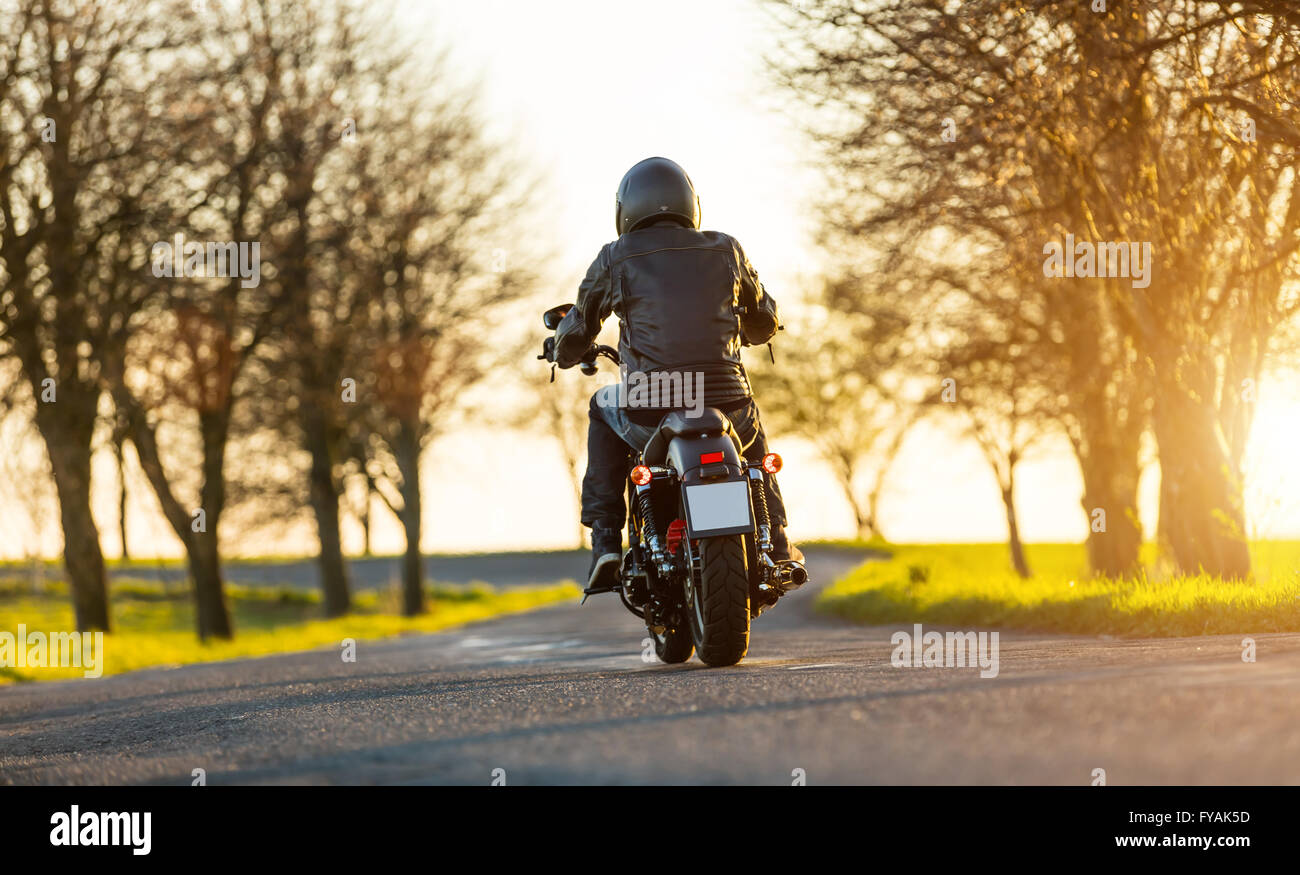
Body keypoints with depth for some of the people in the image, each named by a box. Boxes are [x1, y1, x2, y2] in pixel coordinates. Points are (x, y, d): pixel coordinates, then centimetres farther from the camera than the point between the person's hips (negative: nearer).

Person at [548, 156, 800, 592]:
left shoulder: (615, 259, 4)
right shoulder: (725, 250, 9)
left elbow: (571, 344, 13)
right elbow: (765, 324, 24)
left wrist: (564, 351, 39)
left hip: (648, 418, -2)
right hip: (724, 408, 2)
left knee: (604, 410, 33)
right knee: (752, 426, 38)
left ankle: (606, 543, 23)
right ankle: (777, 545, 29)